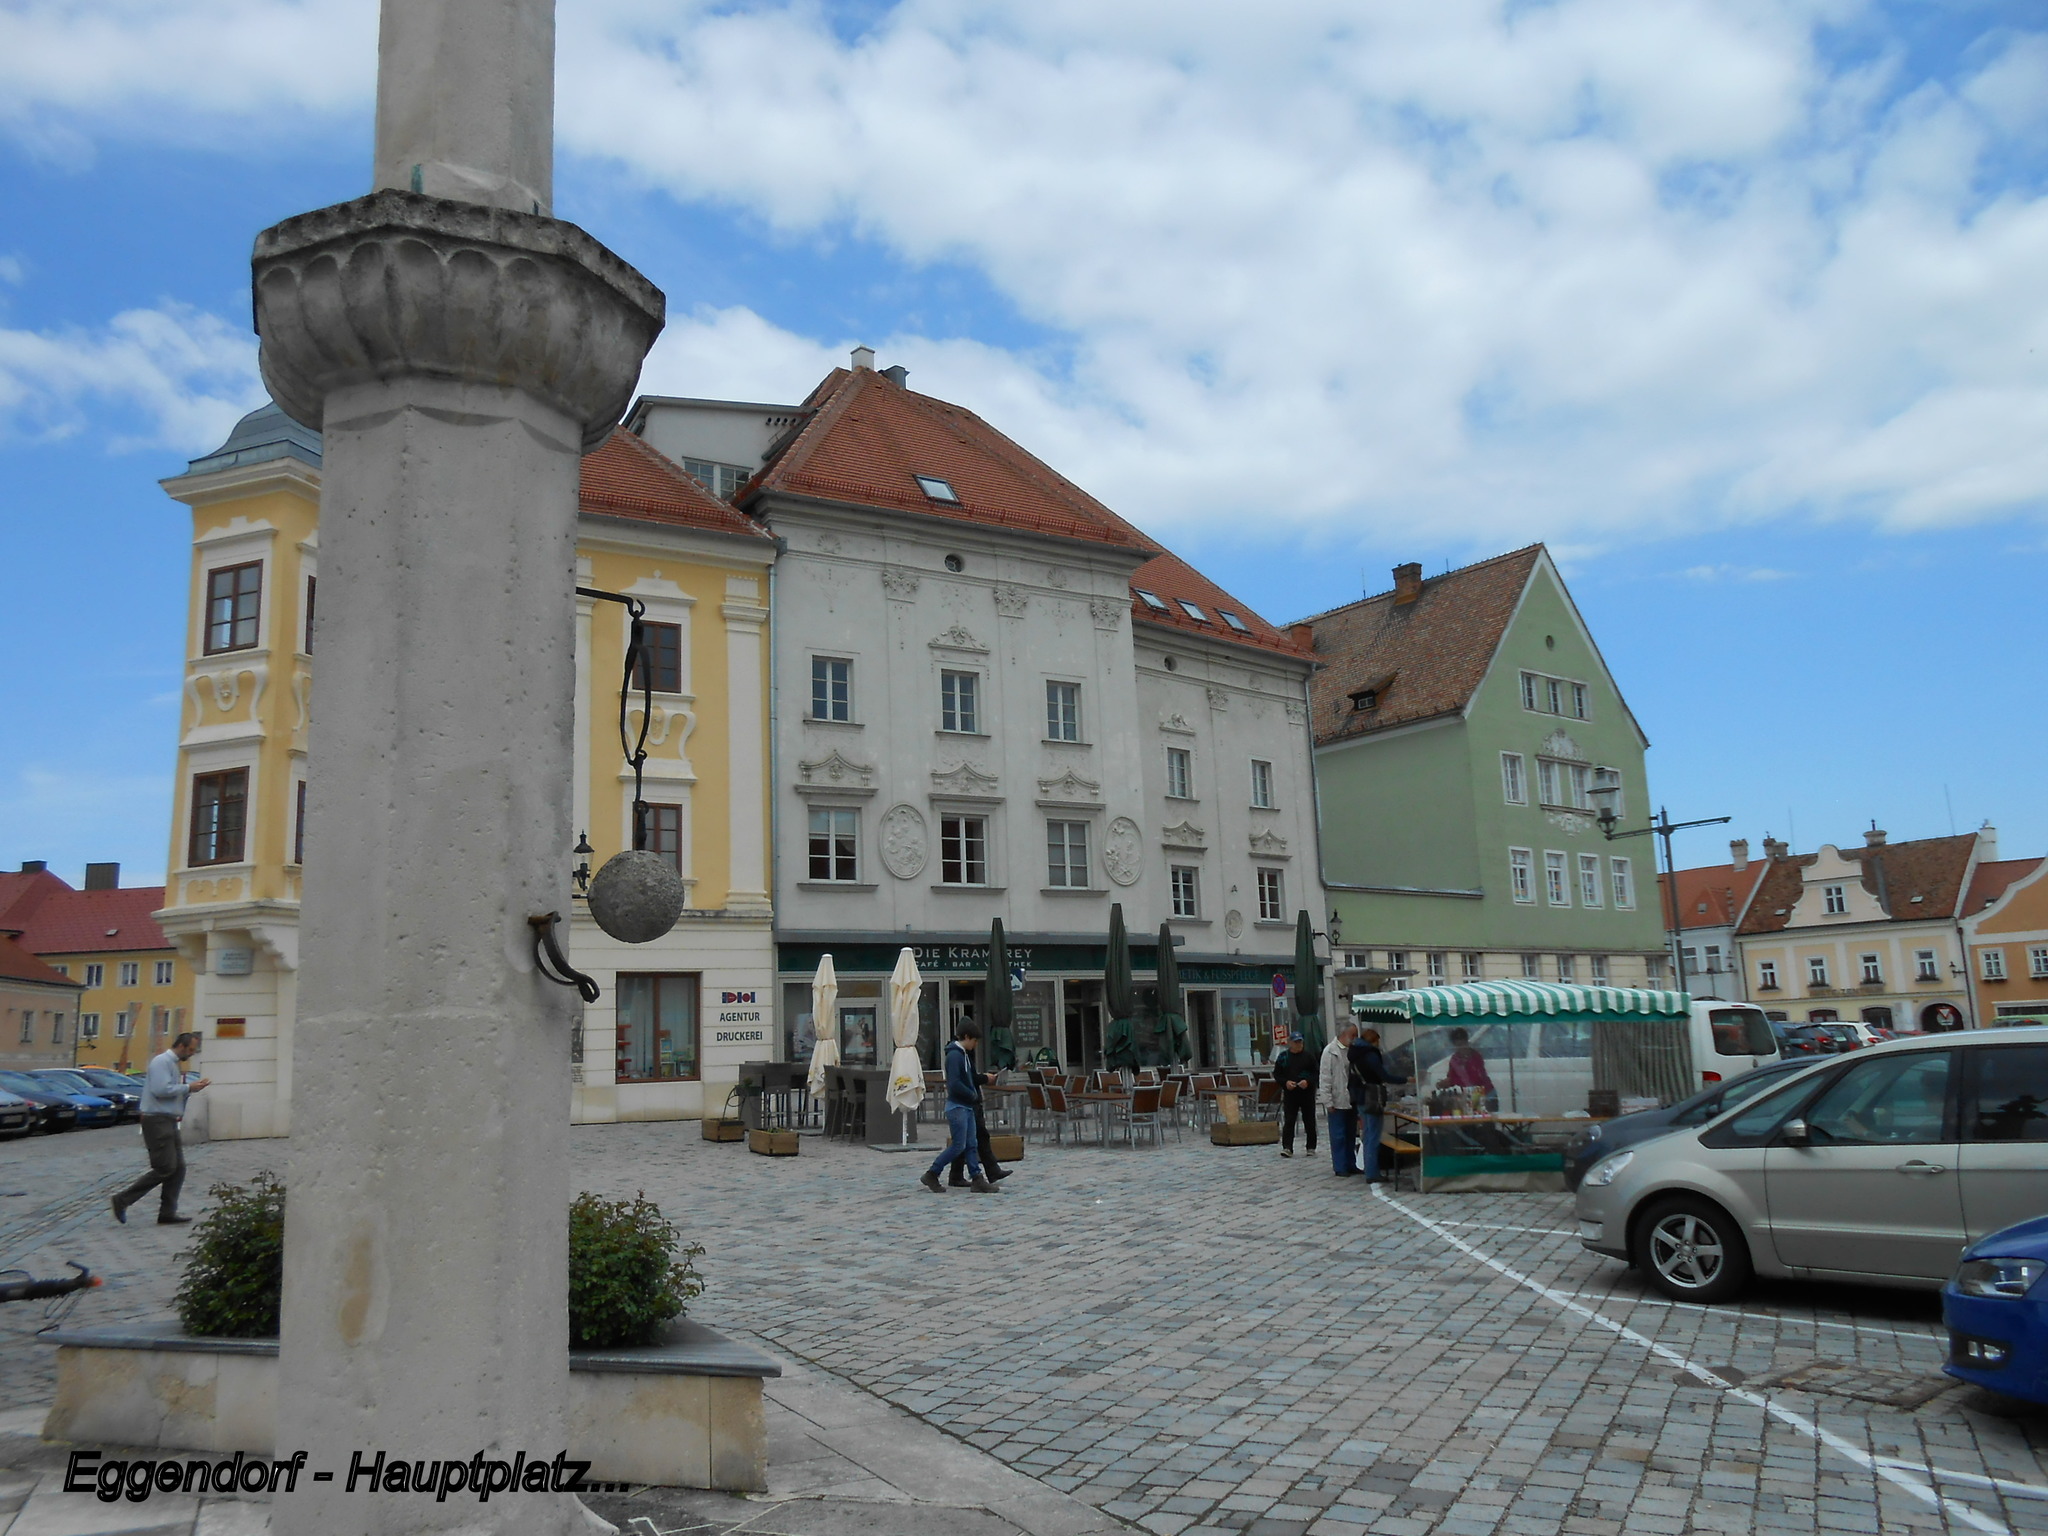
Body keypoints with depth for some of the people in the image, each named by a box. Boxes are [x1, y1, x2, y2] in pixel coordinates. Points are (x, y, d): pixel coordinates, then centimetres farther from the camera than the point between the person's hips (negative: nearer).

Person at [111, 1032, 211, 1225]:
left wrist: (192, 1088, 8)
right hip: (157, 1121, -10)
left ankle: (167, 1213, 8)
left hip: (169, 1122, 10)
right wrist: (188, 1087, -15)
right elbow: (161, 1089, -24)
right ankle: (122, 1200, 0)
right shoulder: (162, 1061, -12)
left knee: (178, 1168, 6)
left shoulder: (174, 1064, 18)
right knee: (165, 1169, -10)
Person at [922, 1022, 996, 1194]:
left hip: (967, 1106, 9)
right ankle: (930, 1175, 3)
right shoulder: (954, 1055, -17)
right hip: (957, 1106, -9)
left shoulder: (964, 1054, 14)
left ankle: (977, 1180, 8)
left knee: (971, 1145, 7)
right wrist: (973, 1095, -13)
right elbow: (954, 1084, -24)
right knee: (958, 1146, -6)